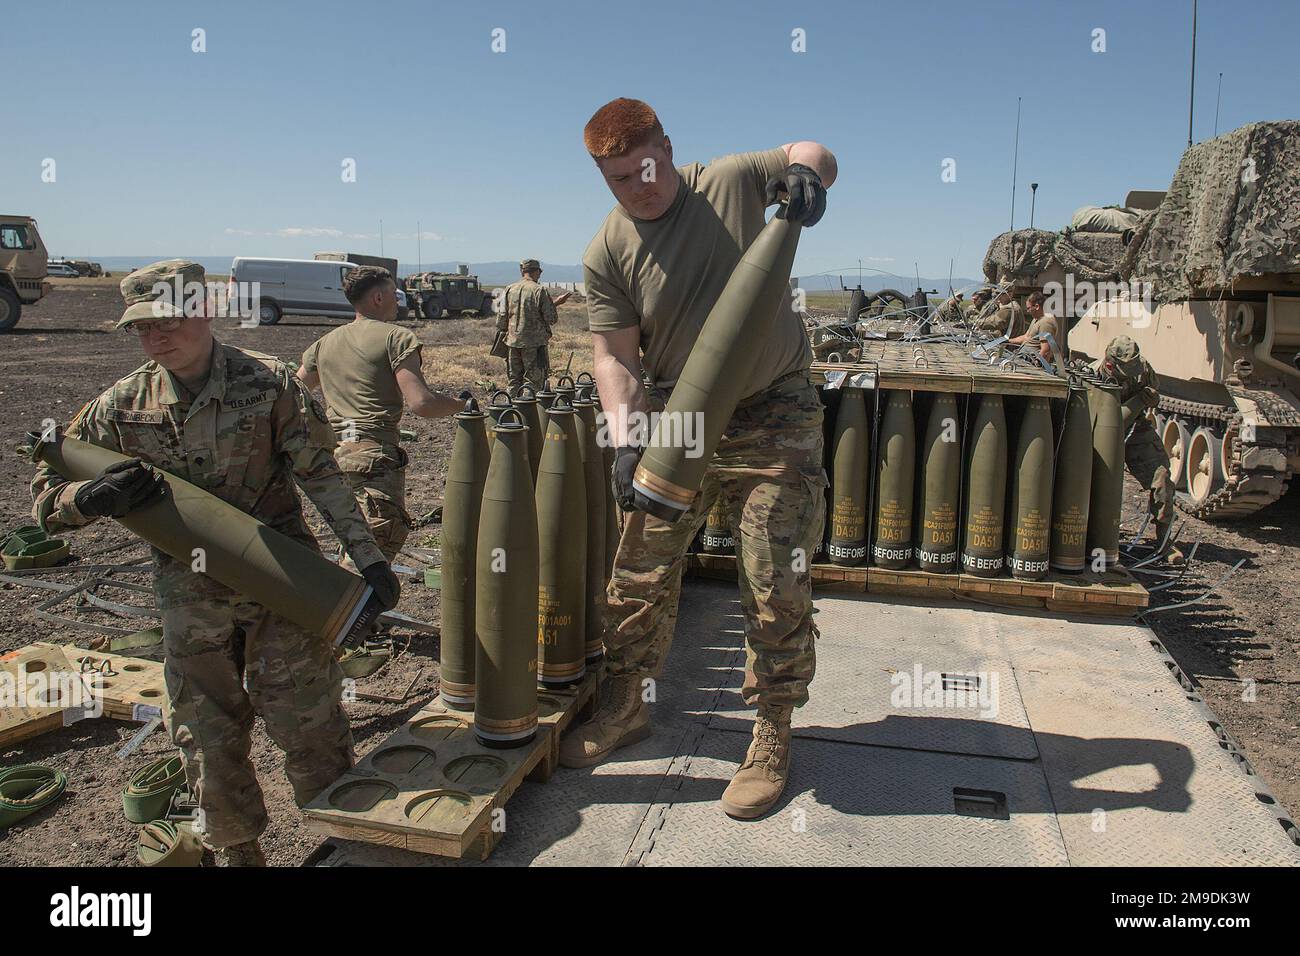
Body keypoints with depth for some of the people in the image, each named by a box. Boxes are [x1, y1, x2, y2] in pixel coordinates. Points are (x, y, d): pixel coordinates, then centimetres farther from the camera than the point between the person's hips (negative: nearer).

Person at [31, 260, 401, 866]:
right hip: (190, 603, 3)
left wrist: (367, 556, -14)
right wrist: (95, 497, -18)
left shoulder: (268, 384, -9)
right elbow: (46, 499, 5)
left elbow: (322, 478, -8)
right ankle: (238, 854, 34)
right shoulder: (122, 406, -1)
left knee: (308, 724, 4)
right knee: (209, 739, 12)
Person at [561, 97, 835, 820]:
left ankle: (773, 738, 15)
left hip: (774, 419, -1)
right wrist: (626, 440, -20)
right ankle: (628, 708, 29)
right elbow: (616, 355, -5)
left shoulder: (730, 183, -1)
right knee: (641, 574, 7)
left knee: (777, 585, -2)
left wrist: (805, 172, -13)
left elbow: (816, 156, 13)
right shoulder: (607, 253, -2)